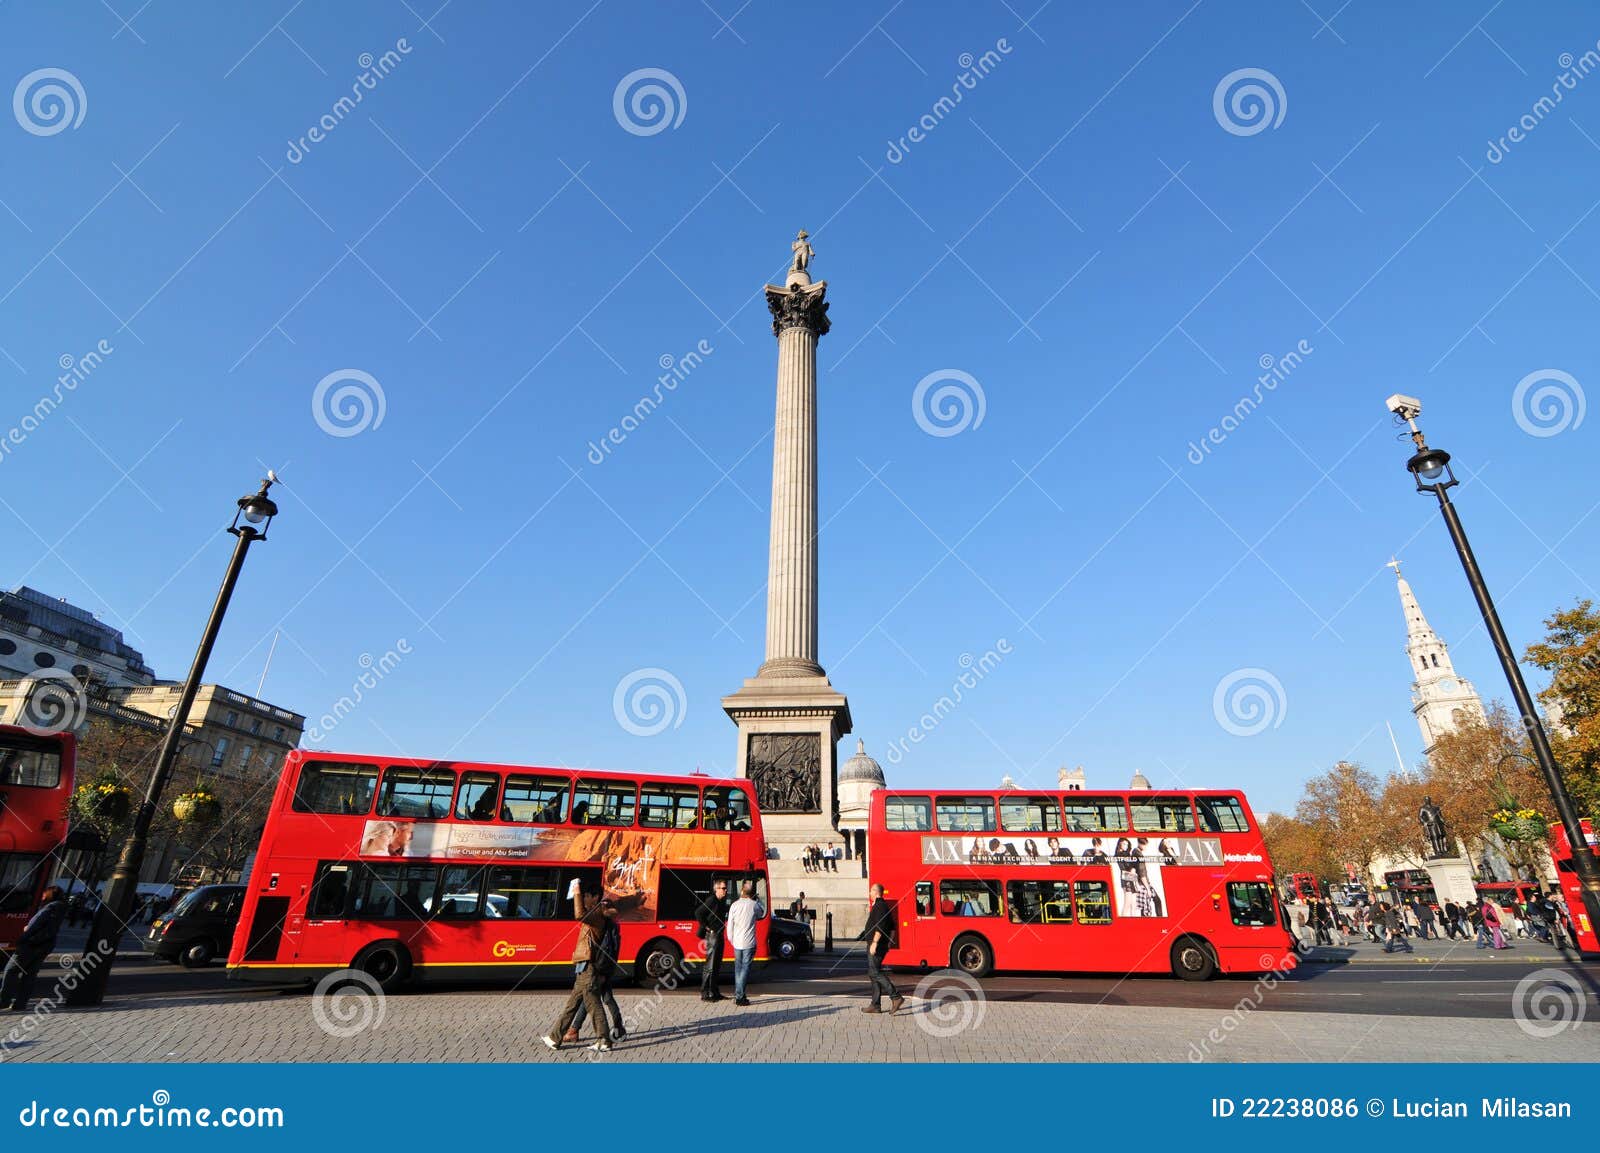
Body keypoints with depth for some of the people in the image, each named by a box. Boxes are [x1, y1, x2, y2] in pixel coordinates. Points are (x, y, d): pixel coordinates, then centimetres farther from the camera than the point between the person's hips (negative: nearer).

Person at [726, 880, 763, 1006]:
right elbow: (763, 913, 14)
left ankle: (738, 994, 19)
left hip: (737, 943, 3)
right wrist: (756, 899, 15)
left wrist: (732, 941, 14)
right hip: (749, 943, -3)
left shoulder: (734, 905, -2)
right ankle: (739, 996, -3)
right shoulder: (754, 905, -8)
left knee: (738, 968, 16)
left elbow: (730, 927, 1)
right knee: (745, 969, 1)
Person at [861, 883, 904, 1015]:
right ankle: (875, 1005, 12)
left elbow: (880, 926, -24)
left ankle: (896, 997, -14)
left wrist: (874, 943, -25)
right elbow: (892, 927, 23)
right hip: (881, 945, 10)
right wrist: (889, 942, 23)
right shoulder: (885, 906, 18)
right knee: (873, 974, 11)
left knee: (875, 973, -10)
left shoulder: (879, 906, -14)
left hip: (876, 945, -10)